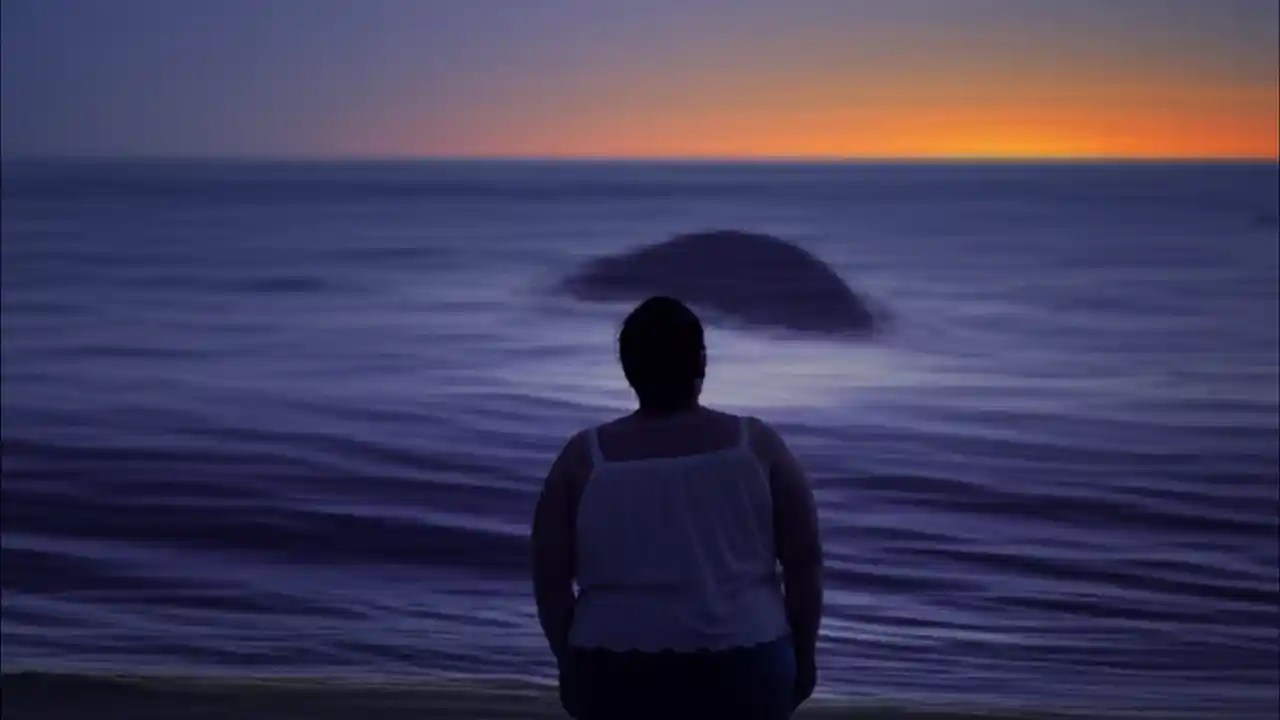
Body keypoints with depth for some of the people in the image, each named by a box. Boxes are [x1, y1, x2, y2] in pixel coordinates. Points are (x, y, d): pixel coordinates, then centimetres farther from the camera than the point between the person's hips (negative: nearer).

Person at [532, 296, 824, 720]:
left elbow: (549, 578, 0)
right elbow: (804, 561, 0)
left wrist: (569, 662, 12)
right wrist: (804, 653, 11)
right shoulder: (756, 446, -3)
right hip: (741, 669, 0)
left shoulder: (583, 459, -3)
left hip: (619, 676, 0)